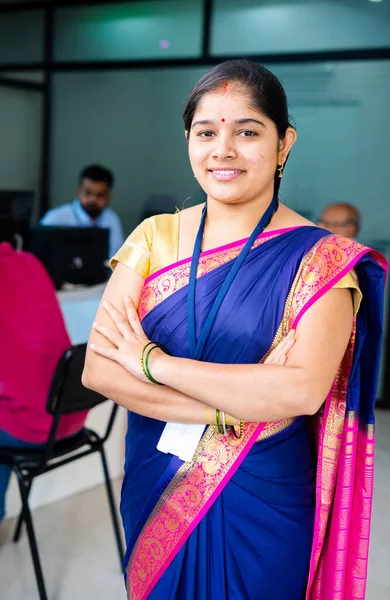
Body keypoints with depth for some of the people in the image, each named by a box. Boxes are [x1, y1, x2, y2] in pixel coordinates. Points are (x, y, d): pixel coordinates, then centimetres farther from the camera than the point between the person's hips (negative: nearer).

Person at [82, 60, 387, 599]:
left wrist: (154, 362, -20)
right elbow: (97, 369, -11)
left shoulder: (319, 259, -12)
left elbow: (305, 390, -25)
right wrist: (228, 413, -20)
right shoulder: (154, 237, -3)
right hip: (155, 488, 3)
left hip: (262, 504, -3)